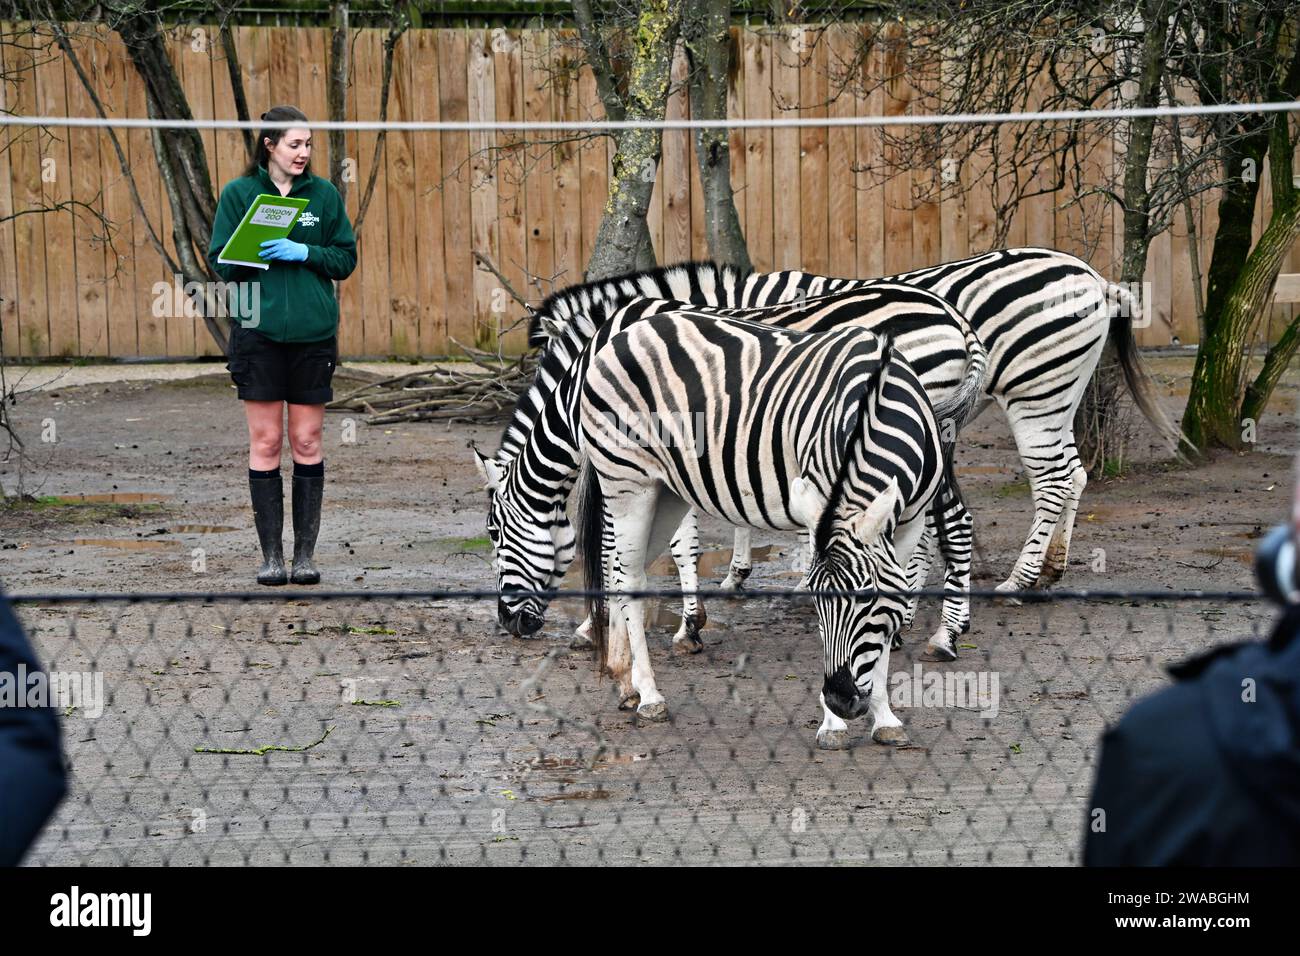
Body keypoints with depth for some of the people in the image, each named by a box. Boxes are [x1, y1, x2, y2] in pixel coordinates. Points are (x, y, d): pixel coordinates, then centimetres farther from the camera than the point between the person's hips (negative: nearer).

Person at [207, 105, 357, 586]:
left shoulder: (324, 194, 6)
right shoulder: (239, 194, 2)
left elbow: (346, 258, 6)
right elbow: (222, 261, 1)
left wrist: (304, 252, -11)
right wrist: (261, 253, -18)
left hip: (313, 333, 1)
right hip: (258, 334, -1)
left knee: (307, 443, 4)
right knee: (265, 443, 0)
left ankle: (305, 553, 9)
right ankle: (271, 554, 5)